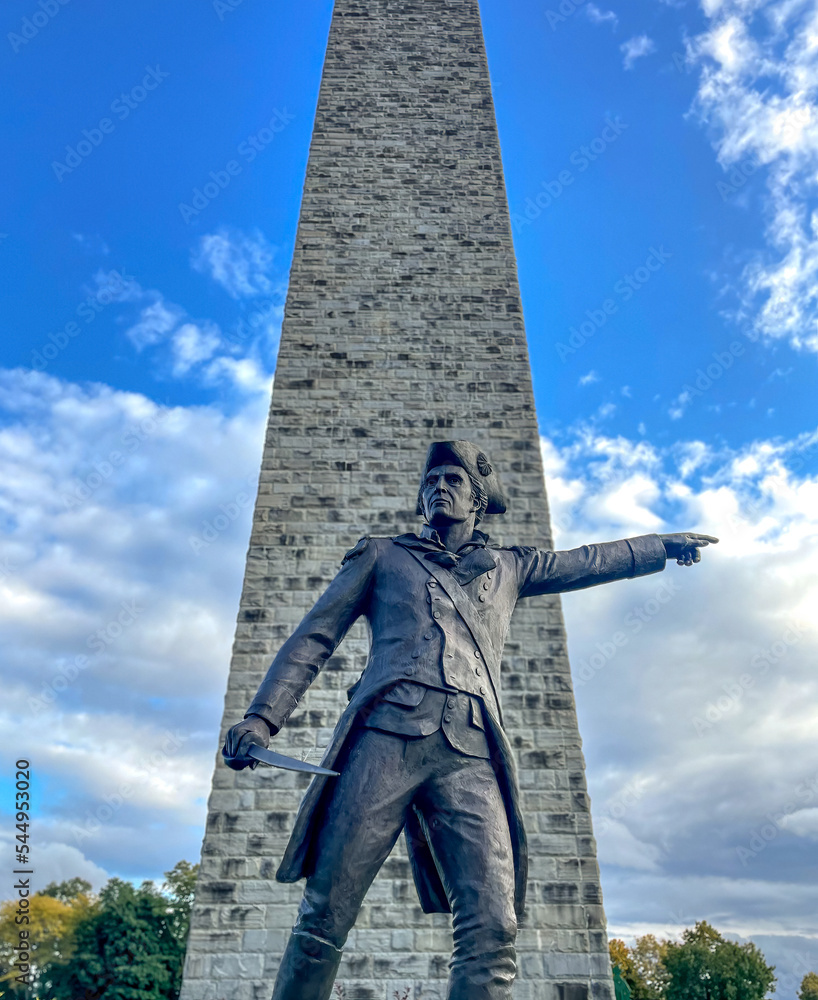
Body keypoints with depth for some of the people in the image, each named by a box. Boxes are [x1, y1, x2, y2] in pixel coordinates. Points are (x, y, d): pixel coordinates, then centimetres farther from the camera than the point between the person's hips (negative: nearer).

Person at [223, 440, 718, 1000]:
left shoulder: (507, 569, 27)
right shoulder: (382, 556, 21)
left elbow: (589, 561, 37)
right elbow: (314, 639, 15)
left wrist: (666, 546, 46)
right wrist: (262, 716, 5)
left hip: (470, 754, 2)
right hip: (386, 735, -1)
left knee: (493, 930, -11)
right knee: (326, 914, -6)